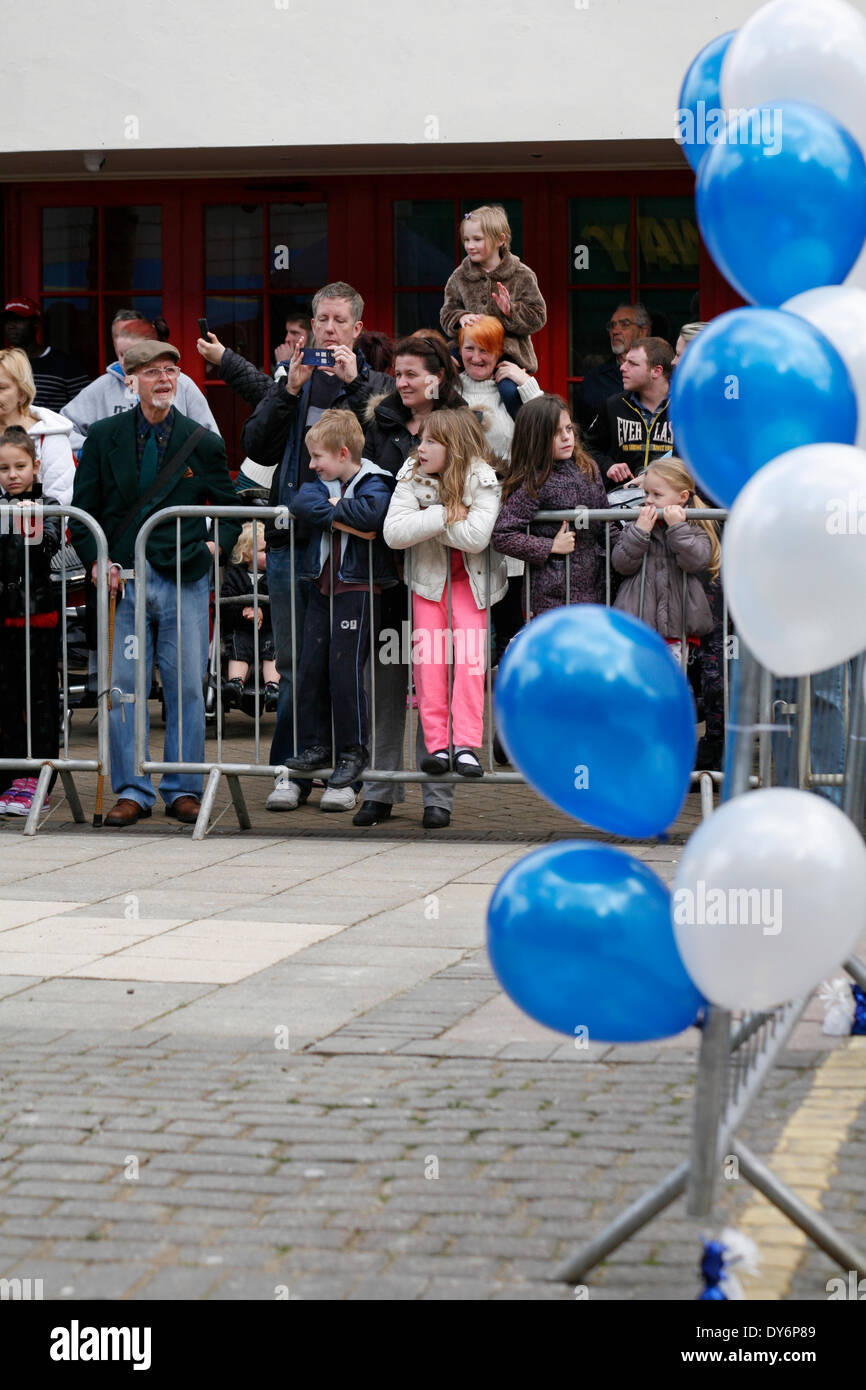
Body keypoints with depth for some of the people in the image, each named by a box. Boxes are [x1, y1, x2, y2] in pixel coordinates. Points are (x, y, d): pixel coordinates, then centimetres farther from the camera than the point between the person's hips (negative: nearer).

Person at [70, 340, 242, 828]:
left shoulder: (203, 443, 5)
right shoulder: (104, 437, 5)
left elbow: (231, 509, 16)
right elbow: (84, 510, 8)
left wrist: (216, 546, -1)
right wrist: (98, 560, -5)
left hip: (186, 578, 0)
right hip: (124, 578, 0)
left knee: (186, 686, 1)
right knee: (122, 687, -1)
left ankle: (183, 790, 11)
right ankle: (133, 791, 7)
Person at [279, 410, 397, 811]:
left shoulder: (375, 483, -8)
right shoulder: (324, 483, 12)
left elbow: (371, 513, -30)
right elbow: (302, 503, -8)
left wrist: (333, 506, -15)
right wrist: (343, 517, -17)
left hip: (357, 589, -7)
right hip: (323, 587, 7)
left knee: (345, 670, -6)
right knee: (310, 668, 6)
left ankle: (352, 751, 5)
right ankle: (316, 746, 15)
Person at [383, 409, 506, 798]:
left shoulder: (482, 480, -17)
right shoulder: (412, 476, -10)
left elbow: (476, 537, -30)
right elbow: (394, 532, -23)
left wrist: (427, 521, -24)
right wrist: (446, 515, -27)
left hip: (469, 580, -2)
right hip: (428, 576, 2)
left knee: (469, 650, -14)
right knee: (428, 653, -8)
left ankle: (466, 744, -14)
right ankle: (437, 744, -4)